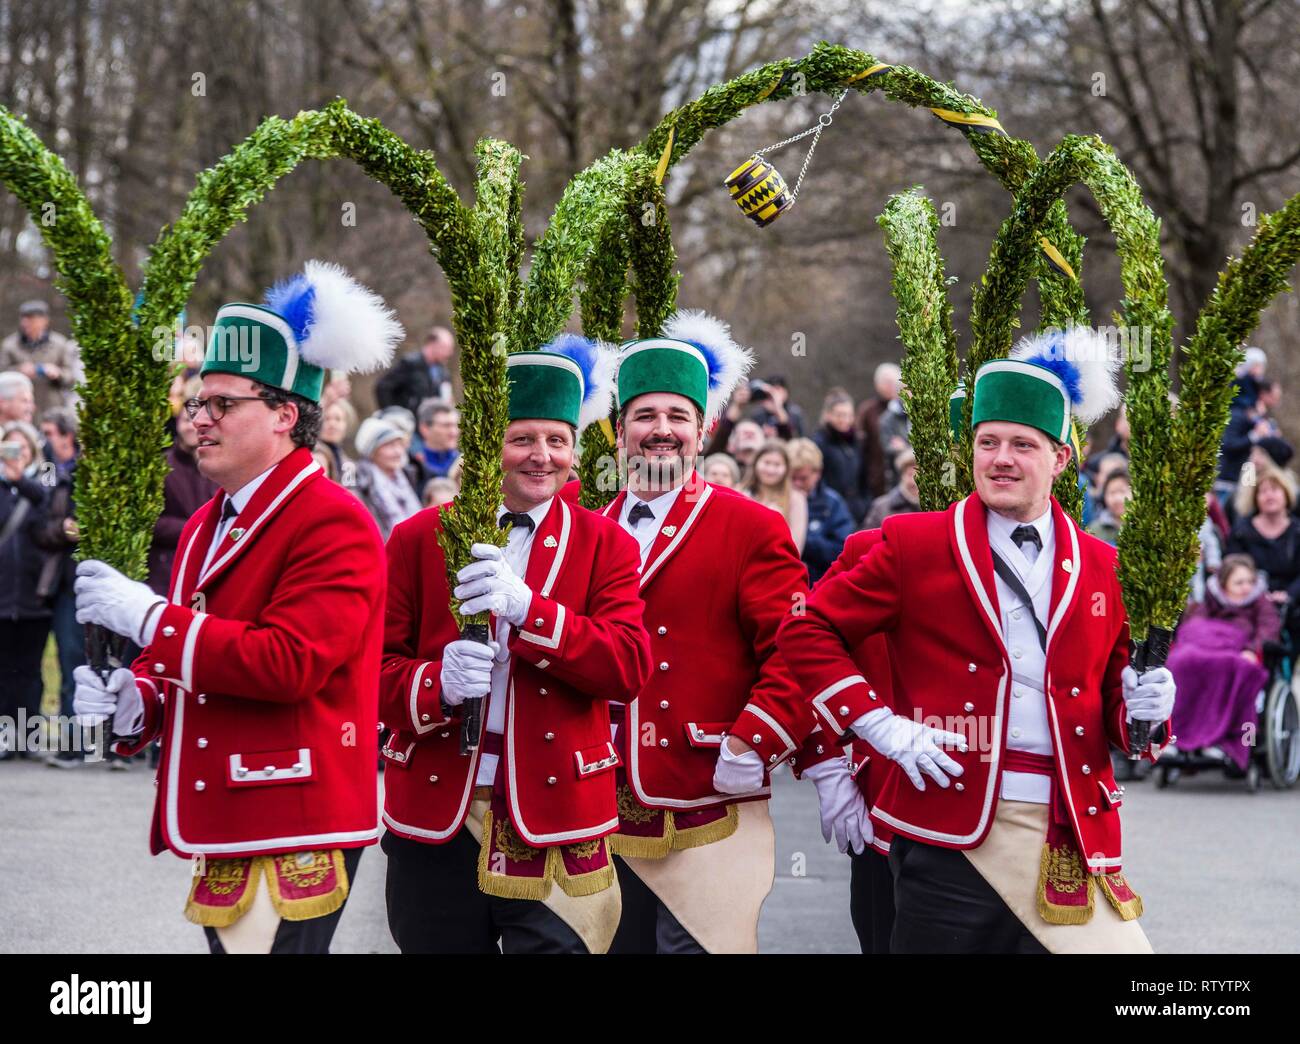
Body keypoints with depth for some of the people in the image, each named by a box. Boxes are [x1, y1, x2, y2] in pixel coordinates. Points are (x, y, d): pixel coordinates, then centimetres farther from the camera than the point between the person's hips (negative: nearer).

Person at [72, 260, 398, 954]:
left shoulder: (334, 523, -11)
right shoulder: (207, 525, 19)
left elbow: (289, 662, -22)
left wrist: (150, 617, -20)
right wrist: (135, 703, 2)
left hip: (291, 838, -9)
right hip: (222, 834, 9)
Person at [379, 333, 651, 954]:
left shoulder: (605, 545, 5)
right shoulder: (418, 539, 6)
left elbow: (630, 667, -8)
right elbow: (376, 666, 4)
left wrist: (527, 608, -21)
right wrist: (436, 684, -19)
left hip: (553, 822, -1)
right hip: (434, 820, 1)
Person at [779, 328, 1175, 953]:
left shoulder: (1102, 569, 12)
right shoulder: (914, 544, 4)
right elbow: (806, 633, 5)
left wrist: (1142, 708, -4)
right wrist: (882, 727, -4)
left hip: (1070, 841, 2)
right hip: (952, 829, -2)